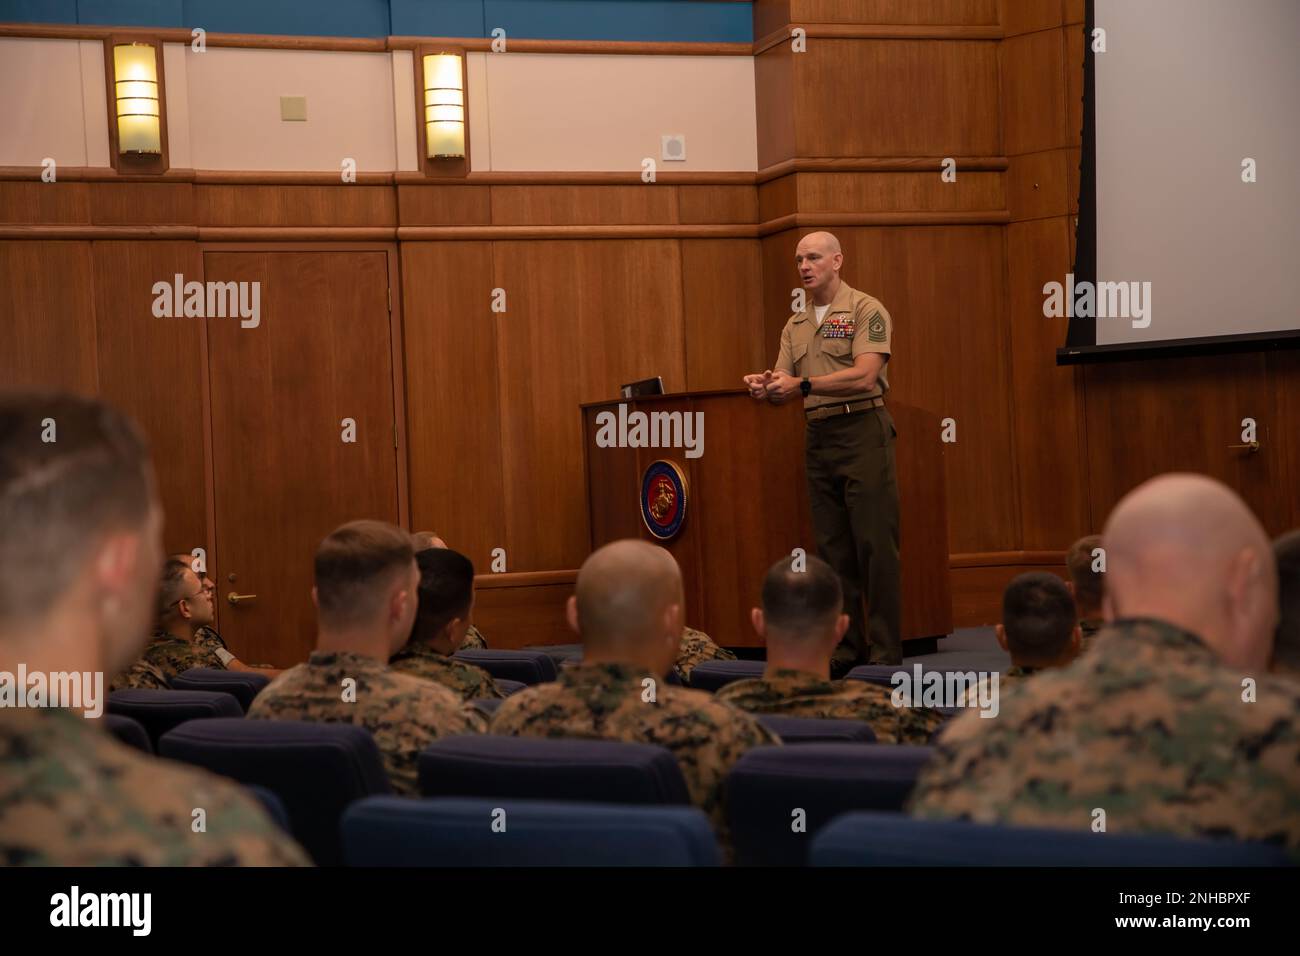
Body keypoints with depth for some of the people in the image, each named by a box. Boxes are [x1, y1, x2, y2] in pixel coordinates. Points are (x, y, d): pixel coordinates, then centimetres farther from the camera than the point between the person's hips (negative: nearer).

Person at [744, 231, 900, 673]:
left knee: (875, 544, -6)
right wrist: (764, 387, -12)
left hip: (862, 431, -7)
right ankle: (844, 650, 14)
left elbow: (865, 375, -17)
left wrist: (803, 384, -21)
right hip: (818, 435, 7)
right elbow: (784, 387, 11)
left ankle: (885, 653, -3)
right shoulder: (795, 325, 16)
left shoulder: (865, 310, -5)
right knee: (832, 548, 8)